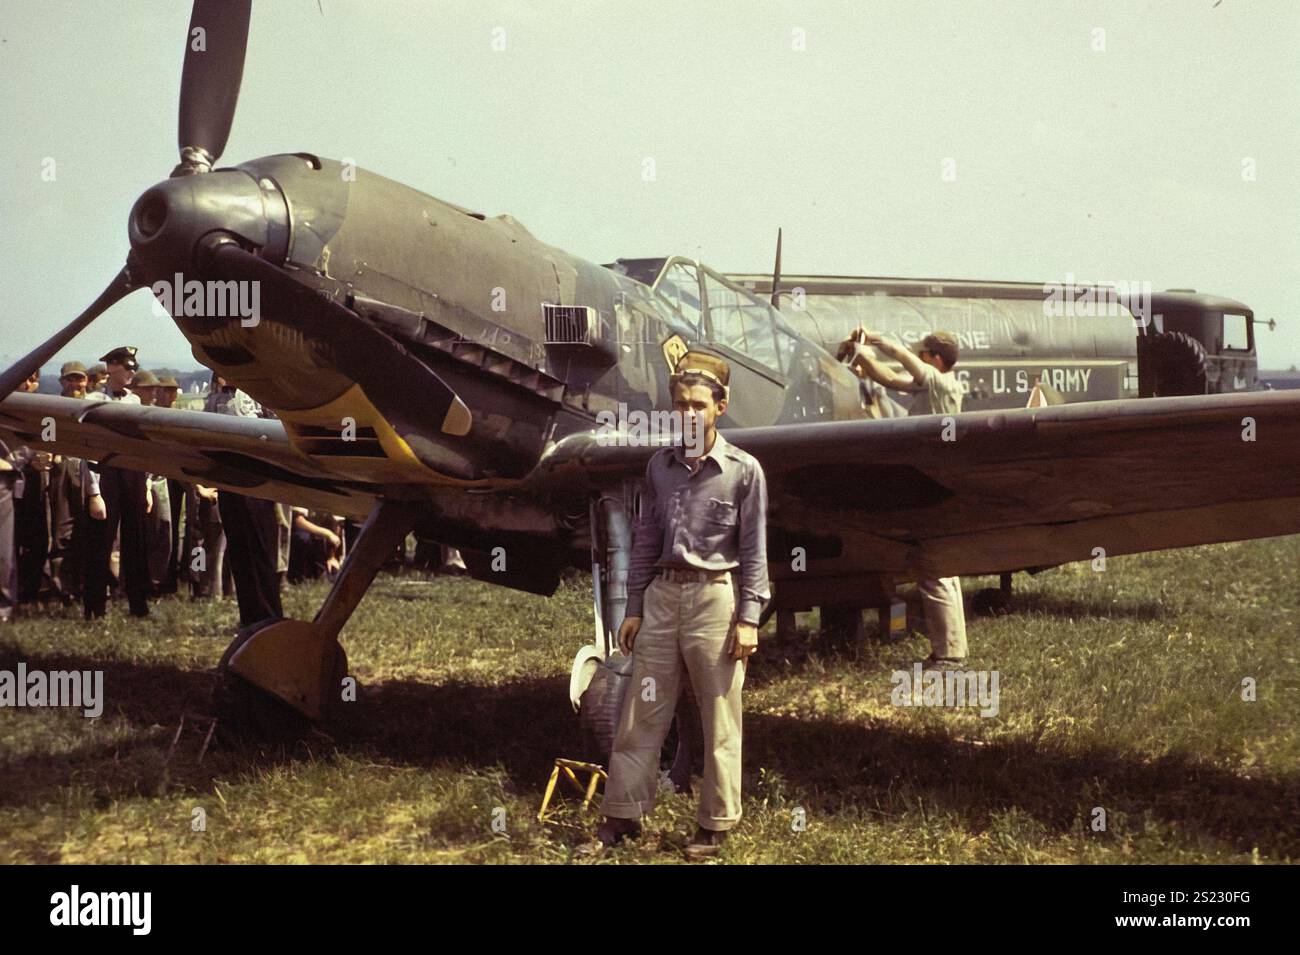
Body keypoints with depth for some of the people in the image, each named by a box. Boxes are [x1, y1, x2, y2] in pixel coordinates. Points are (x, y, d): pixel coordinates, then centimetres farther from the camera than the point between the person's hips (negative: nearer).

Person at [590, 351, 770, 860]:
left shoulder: (744, 470, -4)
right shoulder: (659, 465, 7)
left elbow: (754, 550, -3)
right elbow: (645, 540, 12)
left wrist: (748, 619, -8)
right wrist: (633, 608, 10)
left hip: (715, 597, -4)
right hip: (662, 594, 4)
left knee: (720, 722, 4)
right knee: (641, 714, 8)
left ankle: (715, 823, 16)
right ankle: (622, 815, 17)